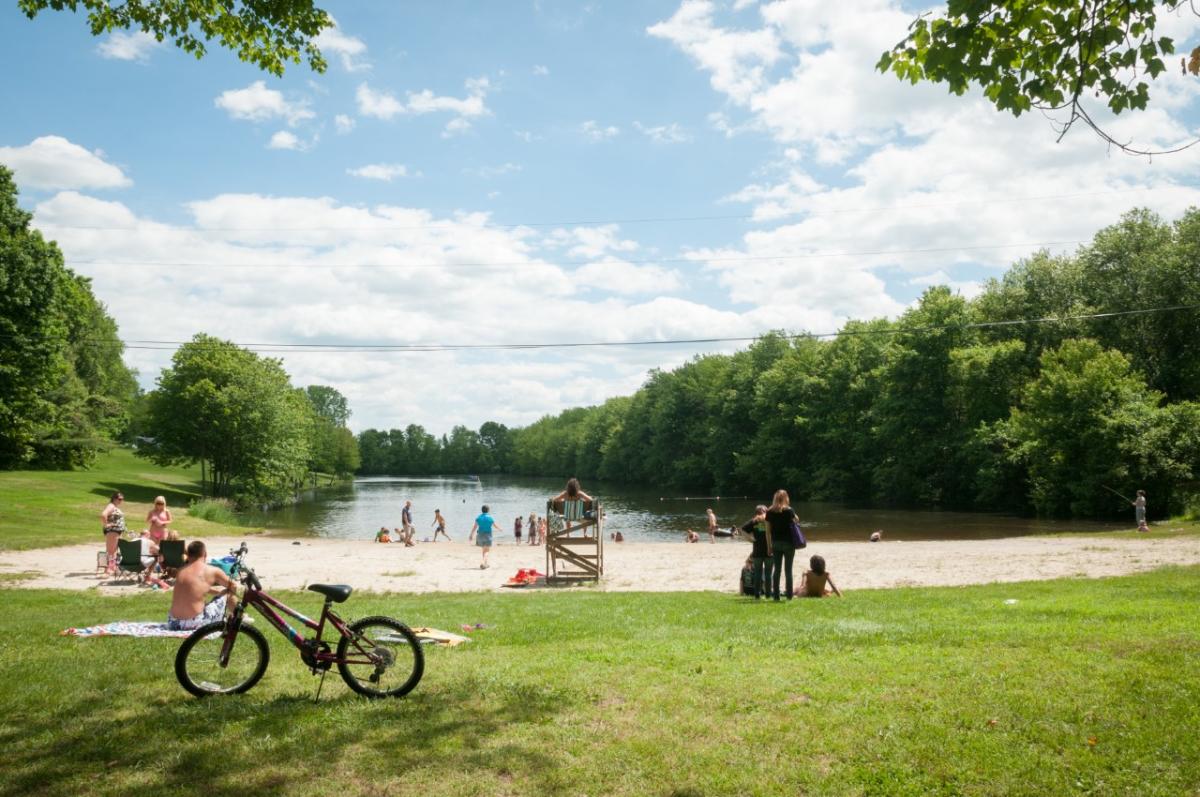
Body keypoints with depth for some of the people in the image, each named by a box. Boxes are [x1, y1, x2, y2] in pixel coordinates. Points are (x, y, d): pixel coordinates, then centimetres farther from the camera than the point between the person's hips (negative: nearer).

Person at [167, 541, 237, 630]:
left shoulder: (181, 570, 9)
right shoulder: (212, 571, -5)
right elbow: (233, 587, 10)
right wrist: (226, 590, 33)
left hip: (173, 623, 6)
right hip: (195, 624, -6)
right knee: (227, 594, 15)